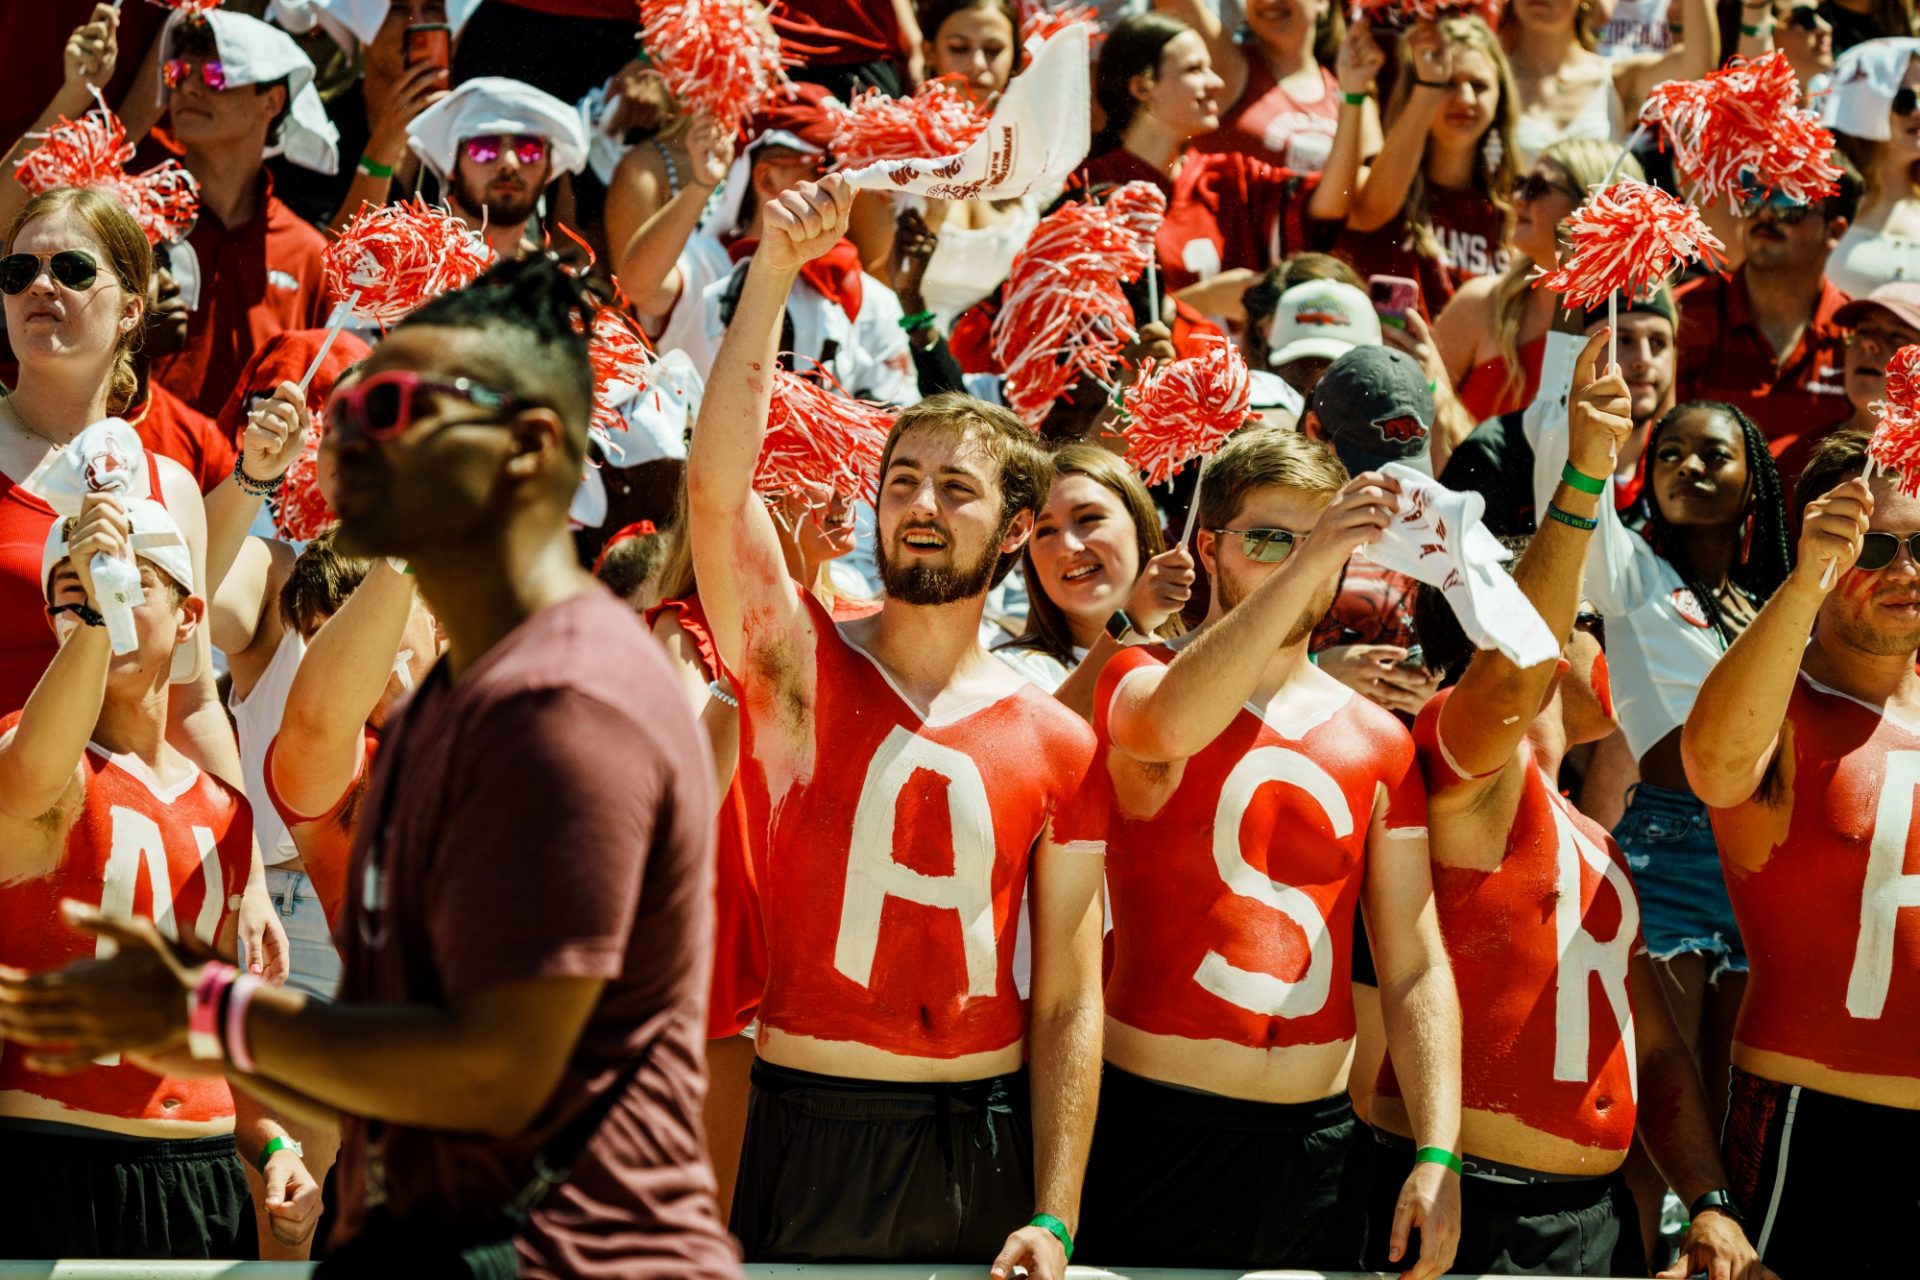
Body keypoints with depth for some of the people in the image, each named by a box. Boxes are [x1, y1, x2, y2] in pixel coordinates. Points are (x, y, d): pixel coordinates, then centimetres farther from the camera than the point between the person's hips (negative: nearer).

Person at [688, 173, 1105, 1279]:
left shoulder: (1057, 742, 5)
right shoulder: (804, 668, 1)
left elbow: (1067, 1003, 3)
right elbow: (717, 486, -16)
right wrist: (775, 269, -23)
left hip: (986, 1143, 1)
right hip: (810, 1132, -1)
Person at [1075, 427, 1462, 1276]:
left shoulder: (1376, 743, 11)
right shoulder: (1138, 682, 1)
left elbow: (1415, 966, 8)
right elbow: (1169, 725, -26)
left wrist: (1438, 1156, -3)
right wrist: (1305, 558, -34)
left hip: (1318, 1143, 4)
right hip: (1156, 1133, -4)